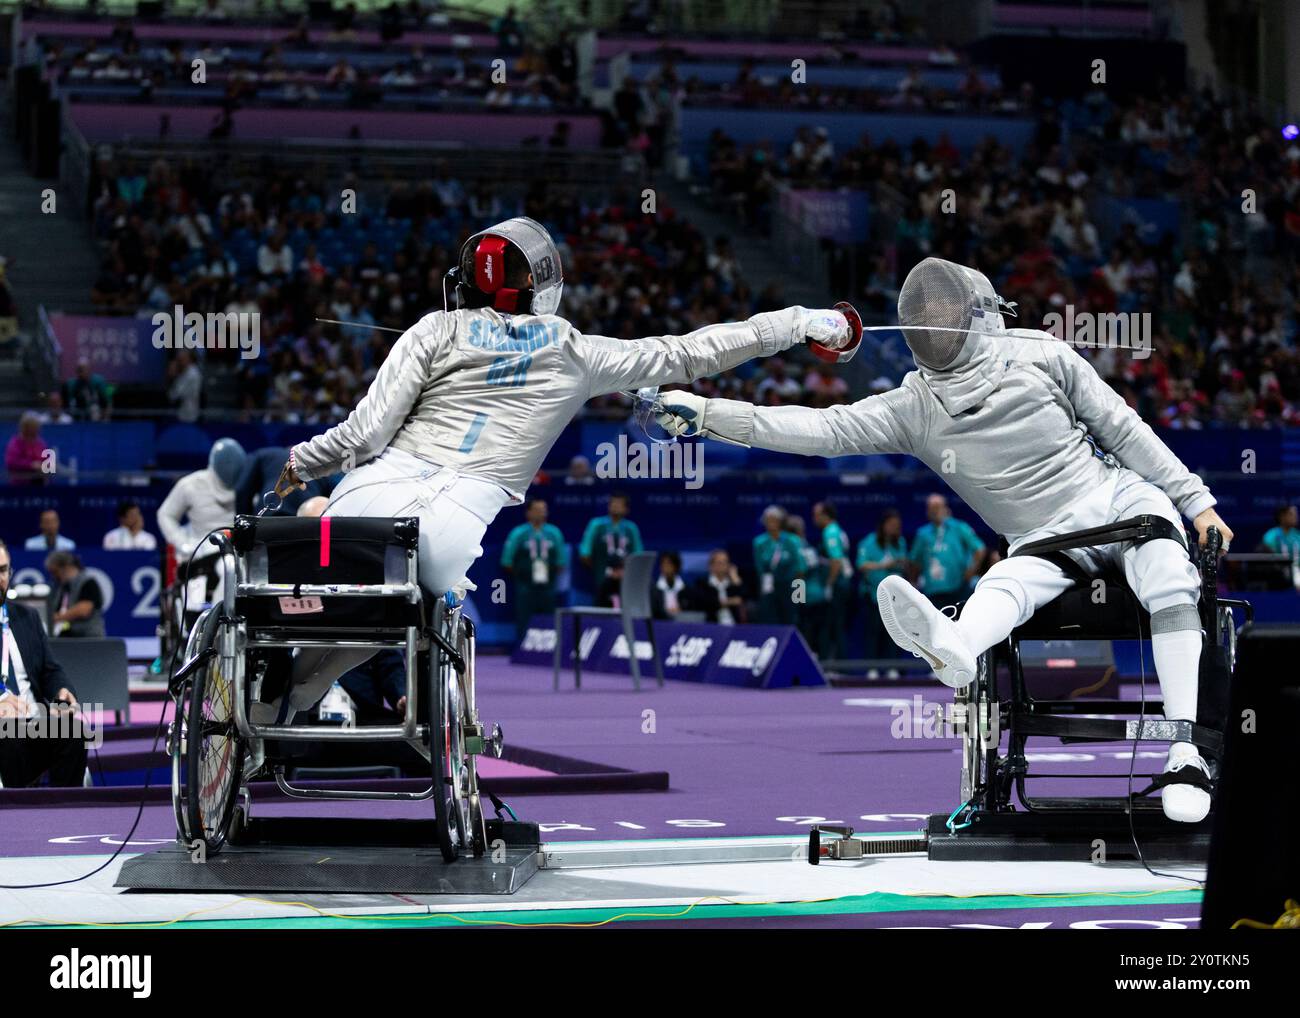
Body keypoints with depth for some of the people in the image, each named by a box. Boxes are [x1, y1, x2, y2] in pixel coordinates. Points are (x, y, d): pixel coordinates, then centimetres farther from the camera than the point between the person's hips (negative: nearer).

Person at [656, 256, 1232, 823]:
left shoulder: (1042, 357, -5)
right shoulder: (916, 407, -2)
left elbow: (1125, 431, 1)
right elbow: (823, 430, -11)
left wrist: (1196, 503, -1)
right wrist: (708, 414, -22)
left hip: (1116, 497, -1)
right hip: (1046, 541, 1)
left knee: (1168, 585, -31)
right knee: (1006, 584, -32)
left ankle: (1185, 755, -41)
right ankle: (952, 647, -68)